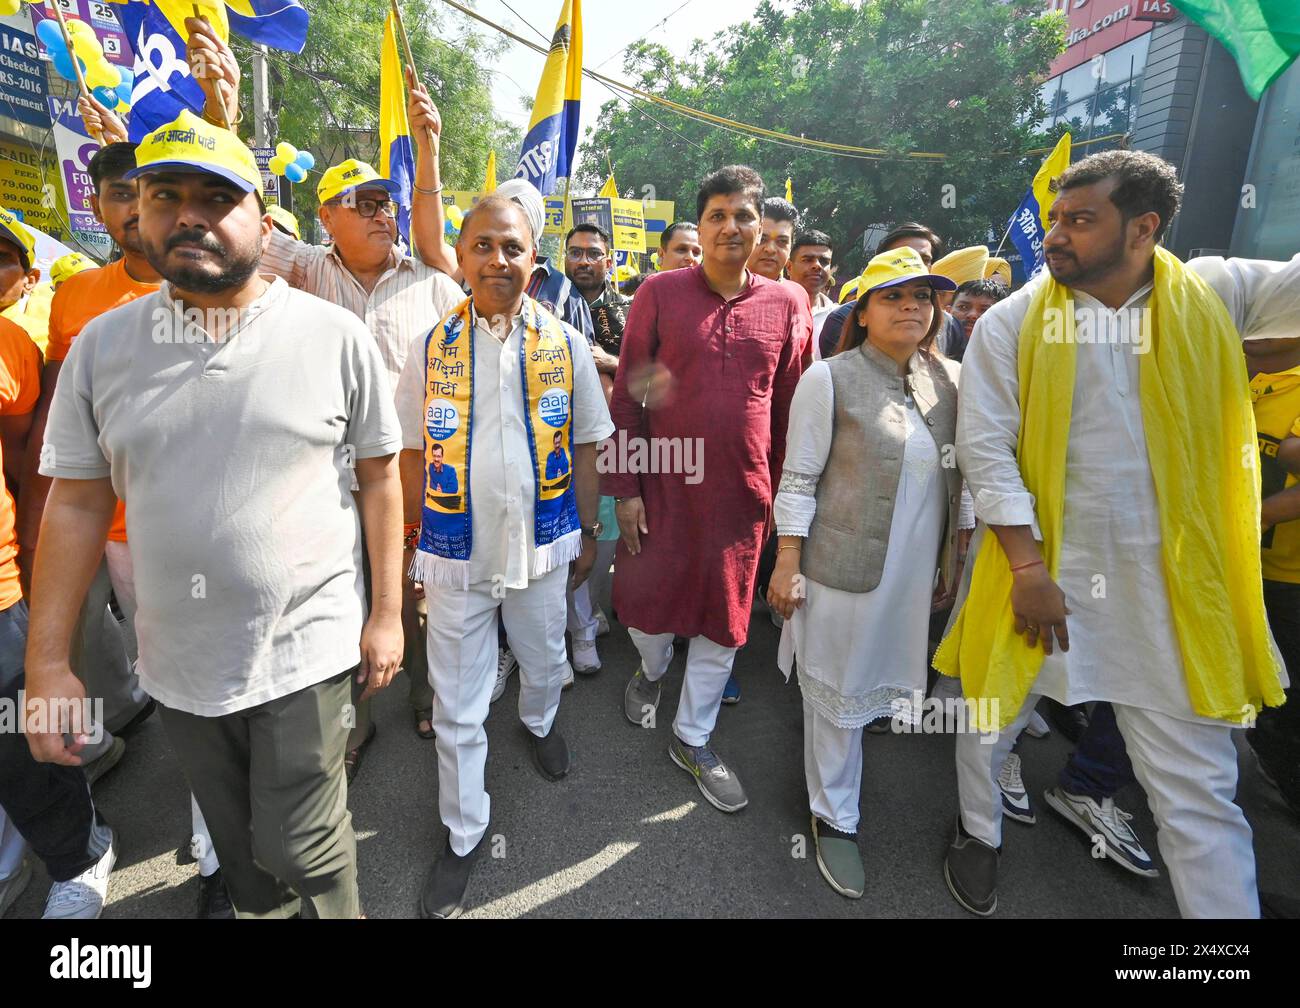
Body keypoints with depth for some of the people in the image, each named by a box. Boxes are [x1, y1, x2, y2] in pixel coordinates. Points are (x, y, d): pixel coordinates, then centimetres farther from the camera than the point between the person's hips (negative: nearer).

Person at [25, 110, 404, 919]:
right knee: (238, 846, 23)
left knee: (303, 851, 9)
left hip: (305, 653, -3)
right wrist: (48, 660, 3)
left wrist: (388, 612, -4)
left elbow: (379, 475, -3)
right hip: (178, 663, 4)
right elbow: (77, 503, 4)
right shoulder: (102, 344, 1)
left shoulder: (337, 335, -7)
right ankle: (260, 908, 51)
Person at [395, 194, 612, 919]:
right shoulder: (432, 348, -3)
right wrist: (417, 538, 4)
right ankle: (465, 833, 32)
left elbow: (585, 447, 3)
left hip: (544, 543, 1)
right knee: (457, 706, 9)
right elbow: (414, 452, 2)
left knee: (546, 660, 24)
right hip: (456, 551, 0)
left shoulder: (566, 344, -2)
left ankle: (540, 722, 60)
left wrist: (588, 532, 5)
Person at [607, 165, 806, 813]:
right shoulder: (660, 292, -2)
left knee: (724, 619, 11)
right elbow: (625, 395, -3)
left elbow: (789, 406, 6)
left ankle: (692, 739, 33)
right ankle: (652, 670, 49)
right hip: (664, 484, -1)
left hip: (741, 492, 2)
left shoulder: (787, 304, 2)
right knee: (646, 599, 12)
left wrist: (784, 491, 7)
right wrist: (624, 487, -7)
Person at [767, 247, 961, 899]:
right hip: (842, 568, -5)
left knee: (877, 680, 17)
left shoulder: (950, 381, 7)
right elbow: (798, 479, -9)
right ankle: (834, 818, 27)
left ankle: (834, 776, 44)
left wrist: (955, 556, 13)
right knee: (838, 693, 7)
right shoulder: (829, 379, -8)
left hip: (916, 572, 5)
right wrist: (787, 564, -11)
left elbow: (958, 477, 13)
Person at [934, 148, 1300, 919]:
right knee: (989, 722, 18)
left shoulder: (1216, 295, 2)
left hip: (1172, 588, 1)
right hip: (1036, 569, 0)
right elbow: (985, 448, -10)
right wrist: (1027, 568, -14)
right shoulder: (1010, 322, -4)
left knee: (1201, 792, 9)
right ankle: (980, 838, 46)